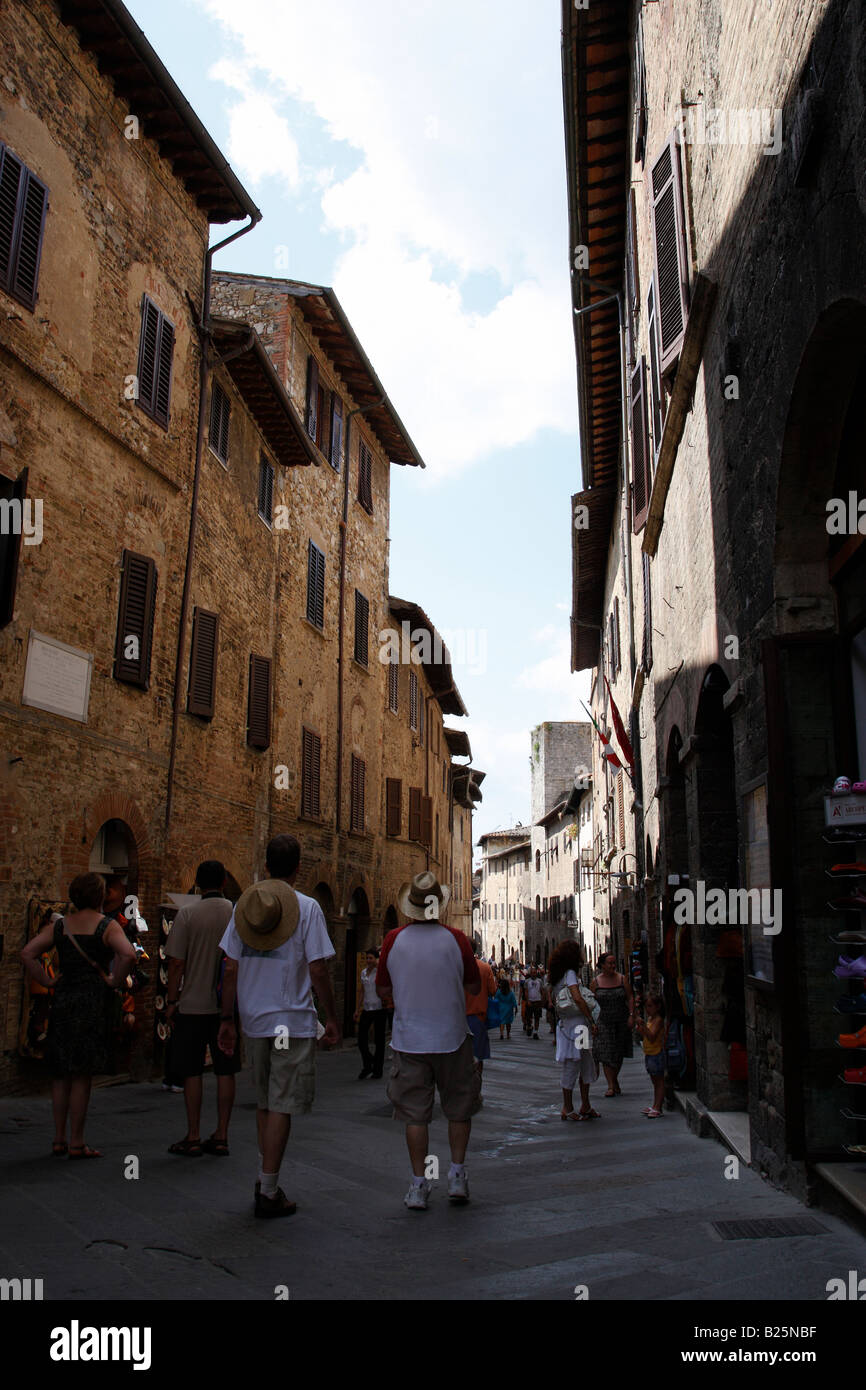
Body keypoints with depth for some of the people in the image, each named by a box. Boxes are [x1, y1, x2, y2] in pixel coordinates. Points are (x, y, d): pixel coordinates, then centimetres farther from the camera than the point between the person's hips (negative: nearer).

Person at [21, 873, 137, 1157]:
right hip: (94, 1003, -5)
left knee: (62, 1075, 15)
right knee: (83, 1076, 2)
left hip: (62, 1003, 5)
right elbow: (128, 954, -23)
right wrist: (115, 981, -9)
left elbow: (27, 954, 0)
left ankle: (59, 1140, 22)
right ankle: (76, 1143, 7)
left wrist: (47, 981, 4)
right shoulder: (107, 926, -7)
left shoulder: (58, 926, 7)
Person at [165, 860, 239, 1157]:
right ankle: (221, 1137, 13)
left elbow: (176, 963, -8)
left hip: (193, 1005, -2)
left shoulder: (187, 914, -7)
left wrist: (171, 1002, 2)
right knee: (225, 1071, 8)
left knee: (192, 1072, 7)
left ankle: (193, 1138, 11)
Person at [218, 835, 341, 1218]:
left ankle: (265, 1182, 30)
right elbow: (317, 972, -12)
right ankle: (268, 1194, 8)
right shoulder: (307, 907, -10)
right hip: (293, 1021, -5)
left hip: (254, 1020, 5)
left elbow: (231, 969, 3)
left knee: (265, 1102, 20)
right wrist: (332, 1019, -3)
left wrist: (227, 1019, 10)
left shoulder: (243, 904, 3)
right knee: (281, 1106, 2)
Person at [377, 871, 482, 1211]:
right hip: (451, 1037, 0)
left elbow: (383, 989, 4)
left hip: (409, 1039, 0)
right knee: (459, 1108, 17)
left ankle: (418, 1185, 11)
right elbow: (475, 987, 2)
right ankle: (457, 1176, 19)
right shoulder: (455, 939, -9)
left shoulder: (394, 939, -7)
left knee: (415, 1113, 7)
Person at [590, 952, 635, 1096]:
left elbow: (630, 998, 3)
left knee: (618, 1053, 8)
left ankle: (614, 1081, 24)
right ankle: (611, 1085, -9)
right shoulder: (596, 982, 0)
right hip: (604, 1021, -1)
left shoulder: (622, 979, 1)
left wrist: (631, 1015, -5)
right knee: (606, 1052, -11)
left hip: (621, 1020, 1)